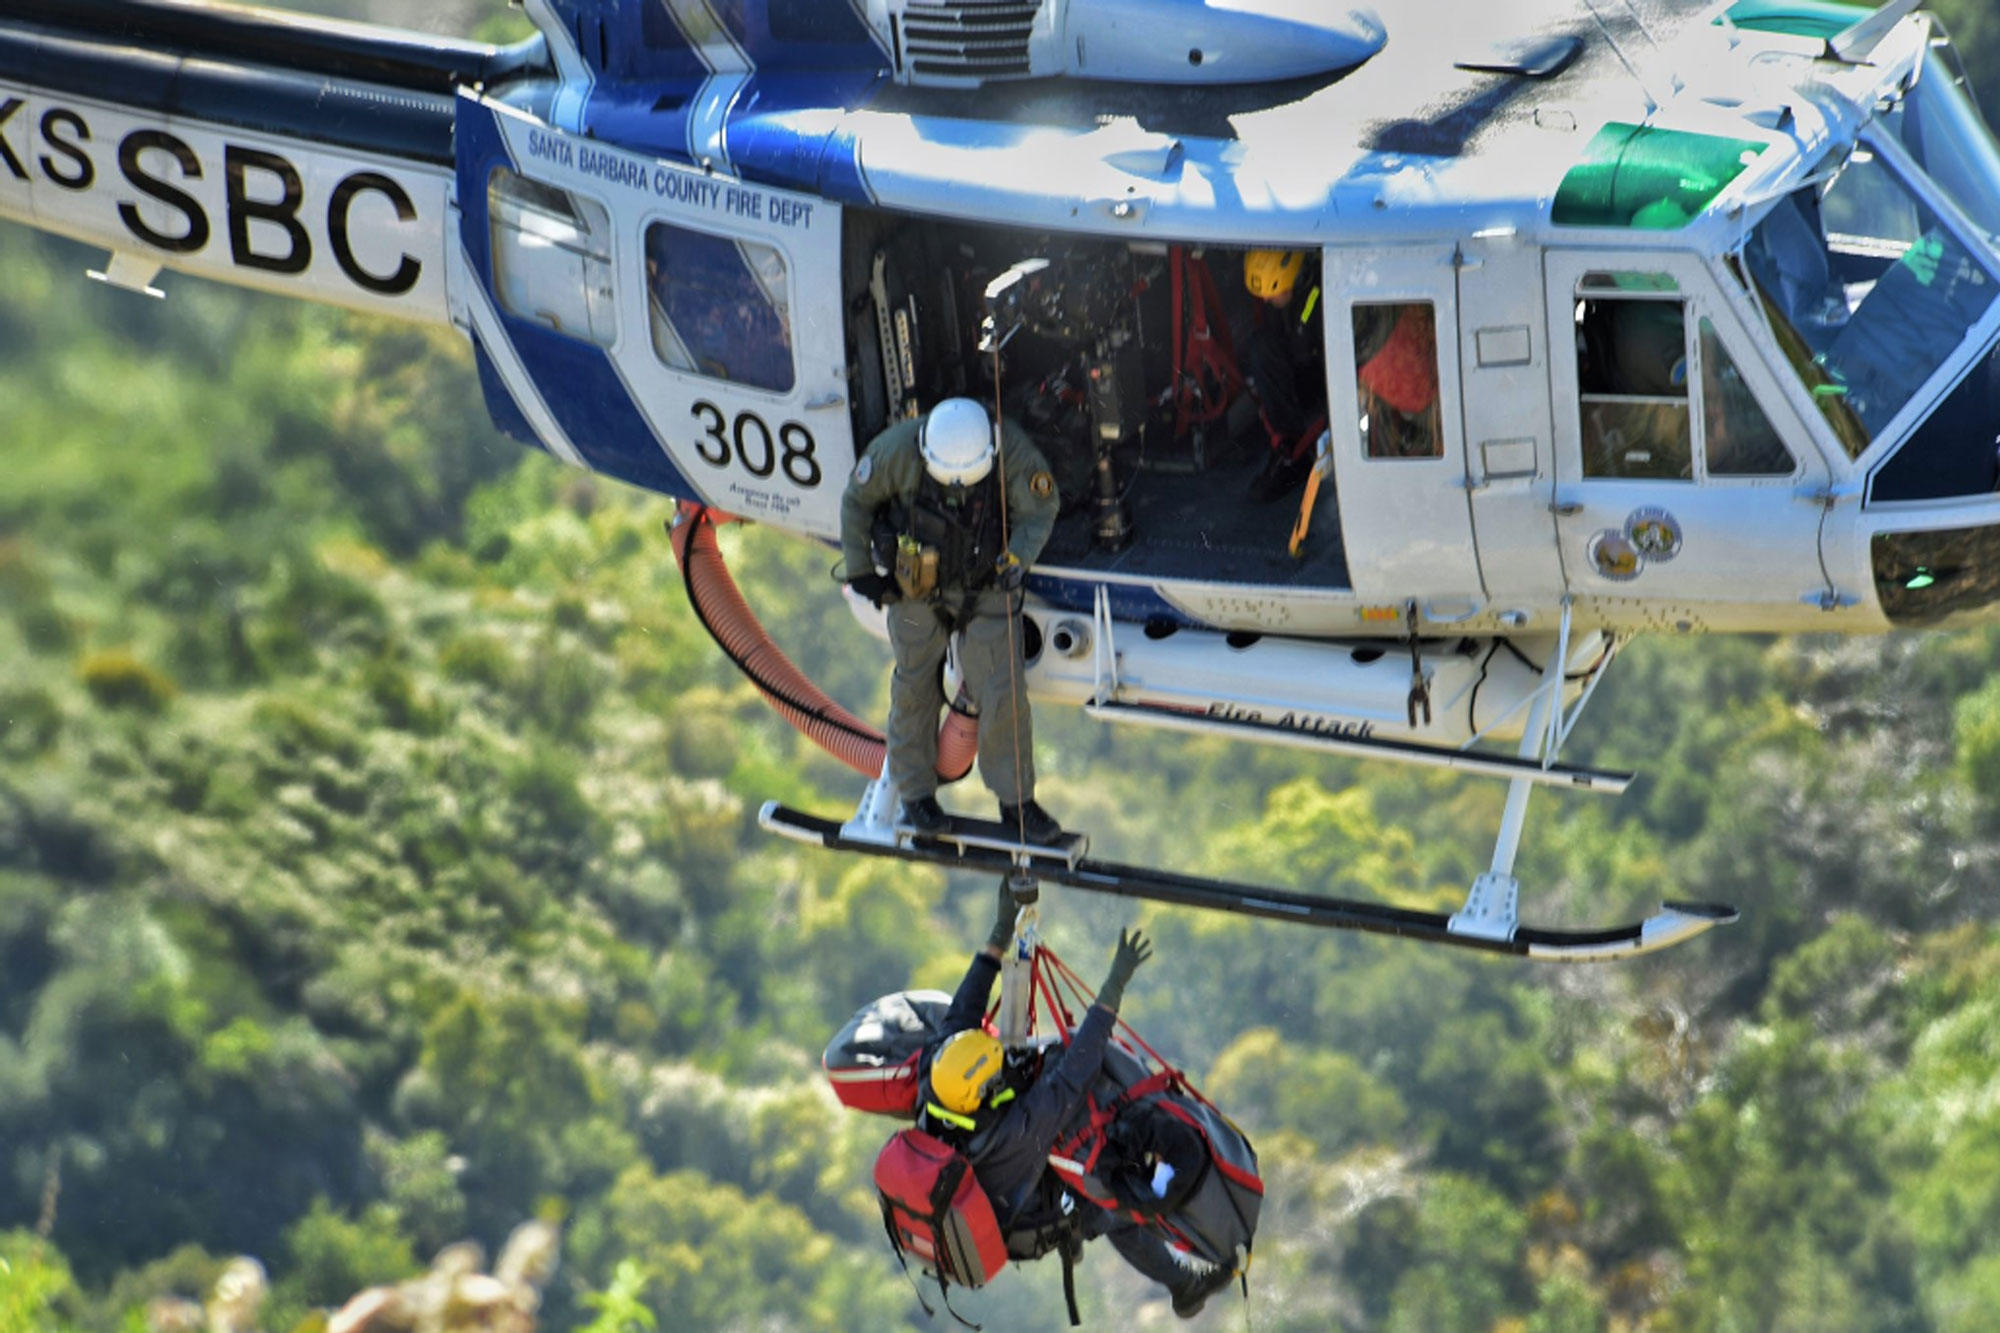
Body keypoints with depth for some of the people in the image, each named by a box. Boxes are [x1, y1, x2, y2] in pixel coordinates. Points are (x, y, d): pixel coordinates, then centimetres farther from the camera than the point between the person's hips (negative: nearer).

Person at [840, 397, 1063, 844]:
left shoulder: (1014, 453, -25)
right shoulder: (897, 450, -24)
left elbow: (1040, 510, -9)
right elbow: (857, 501, -5)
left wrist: (1018, 558, -27)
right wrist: (859, 570, -2)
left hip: (987, 587, 0)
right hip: (918, 589, 0)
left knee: (1003, 694, -2)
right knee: (915, 687, 11)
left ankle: (1015, 801, 13)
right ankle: (915, 792, 31)